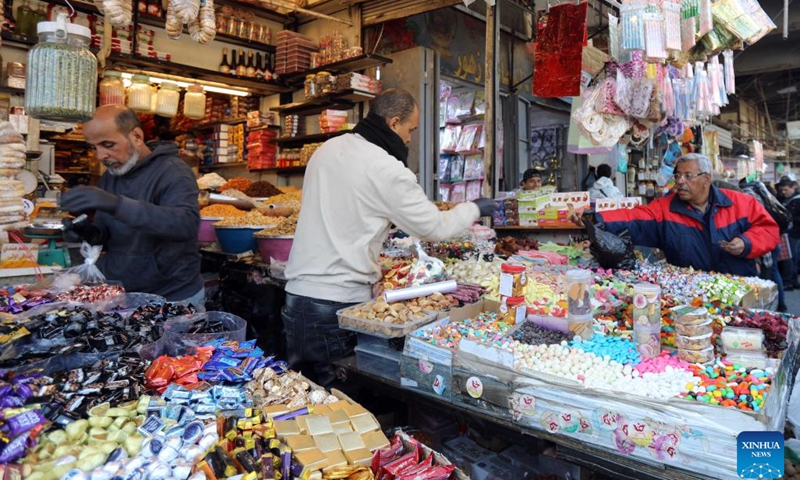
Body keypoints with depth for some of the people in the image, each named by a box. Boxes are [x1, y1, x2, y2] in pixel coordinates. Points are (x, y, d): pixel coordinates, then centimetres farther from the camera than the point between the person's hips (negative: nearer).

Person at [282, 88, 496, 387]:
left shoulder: (326, 150, 10)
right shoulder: (386, 169, -13)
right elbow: (435, 228, -5)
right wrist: (474, 209, 12)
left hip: (297, 293, 8)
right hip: (340, 302, -7)